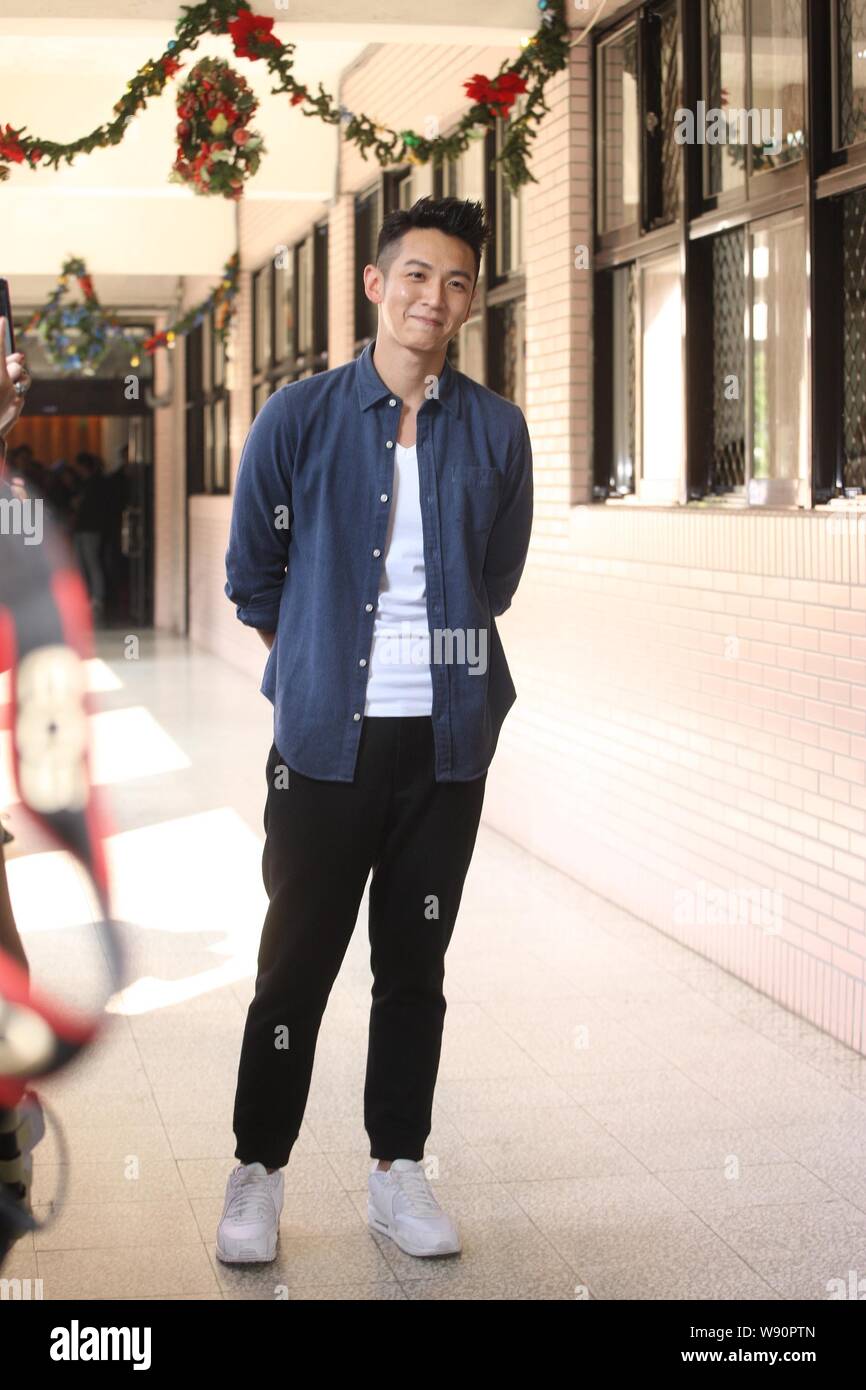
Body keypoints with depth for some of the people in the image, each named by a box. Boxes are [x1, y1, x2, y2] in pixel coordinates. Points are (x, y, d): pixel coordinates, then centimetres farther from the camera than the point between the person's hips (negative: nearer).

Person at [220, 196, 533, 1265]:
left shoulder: (496, 433, 5)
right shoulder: (299, 417, -1)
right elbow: (251, 575, 8)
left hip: (446, 736, 2)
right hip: (327, 736, -2)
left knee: (415, 964, 9)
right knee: (296, 963, 2)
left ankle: (398, 1172, 20)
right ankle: (257, 1174, 16)